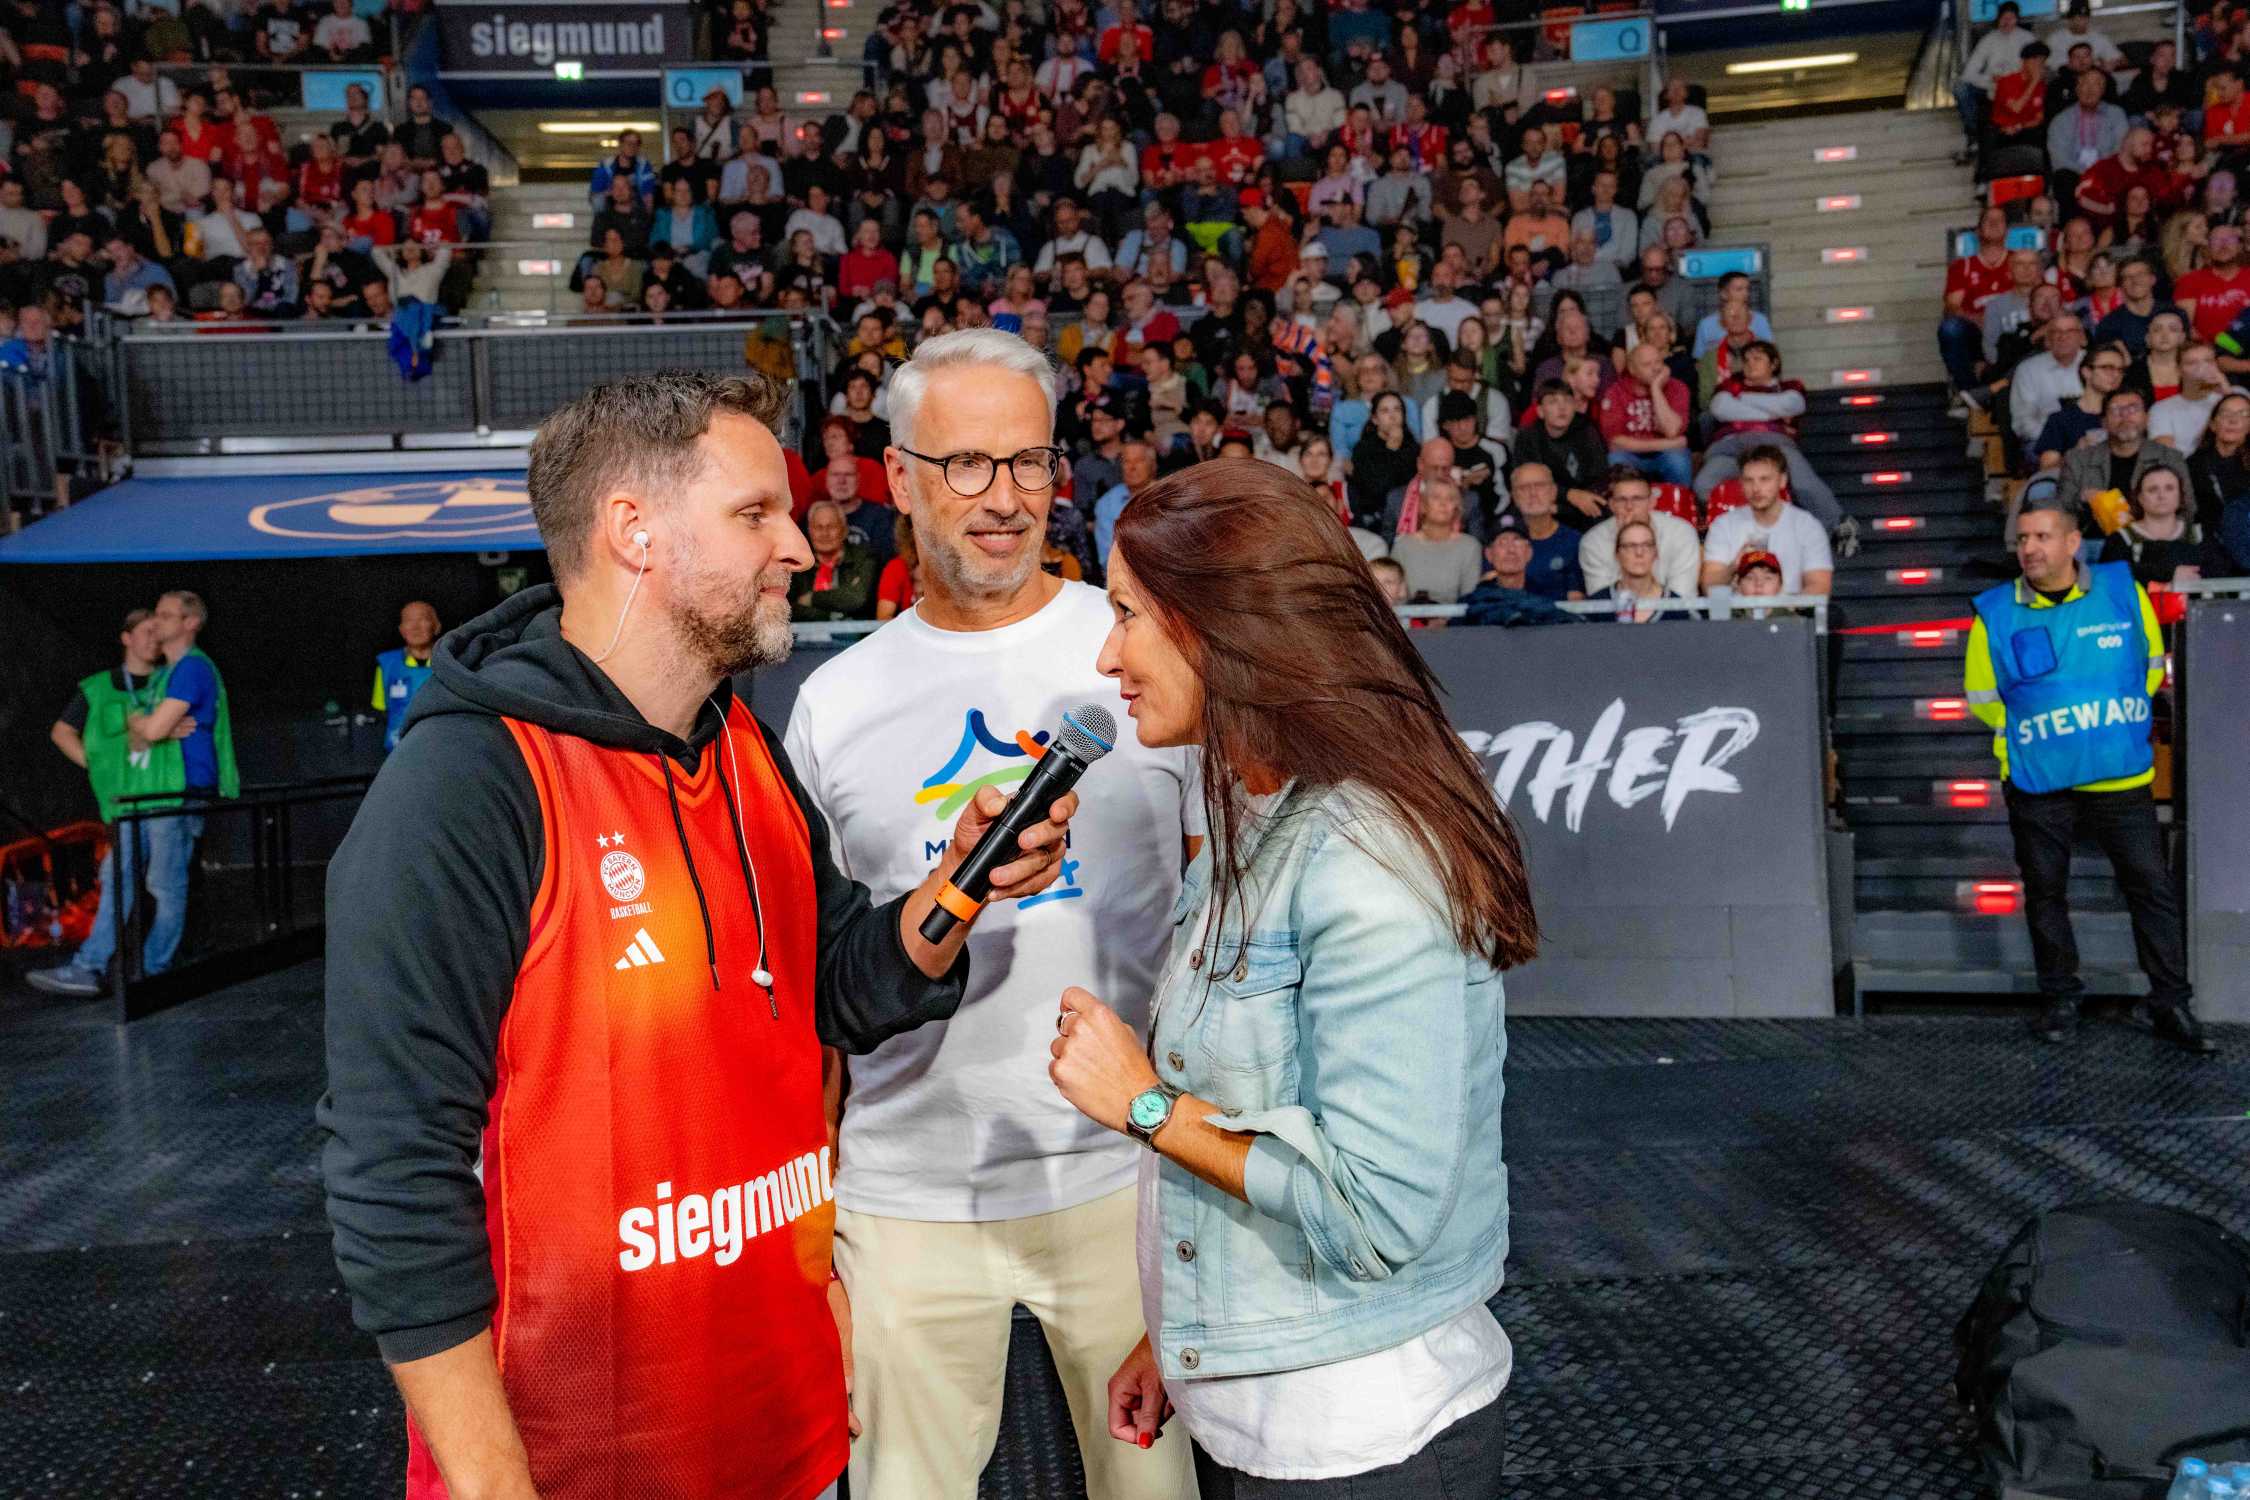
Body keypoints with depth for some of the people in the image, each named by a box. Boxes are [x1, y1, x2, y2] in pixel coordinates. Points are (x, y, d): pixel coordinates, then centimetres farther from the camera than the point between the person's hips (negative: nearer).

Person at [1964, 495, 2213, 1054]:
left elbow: (2153, 665, 11)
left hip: (2121, 777, 1)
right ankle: (2061, 998, 23)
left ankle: (2172, 1005, 16)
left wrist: (2115, 719, 3)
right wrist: (2030, 731, 1)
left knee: (2152, 886, 4)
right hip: (2037, 782, 0)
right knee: (2045, 891, 7)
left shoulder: (2124, 592, -2)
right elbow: (1980, 695, 6)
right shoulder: (1995, 613, -4)